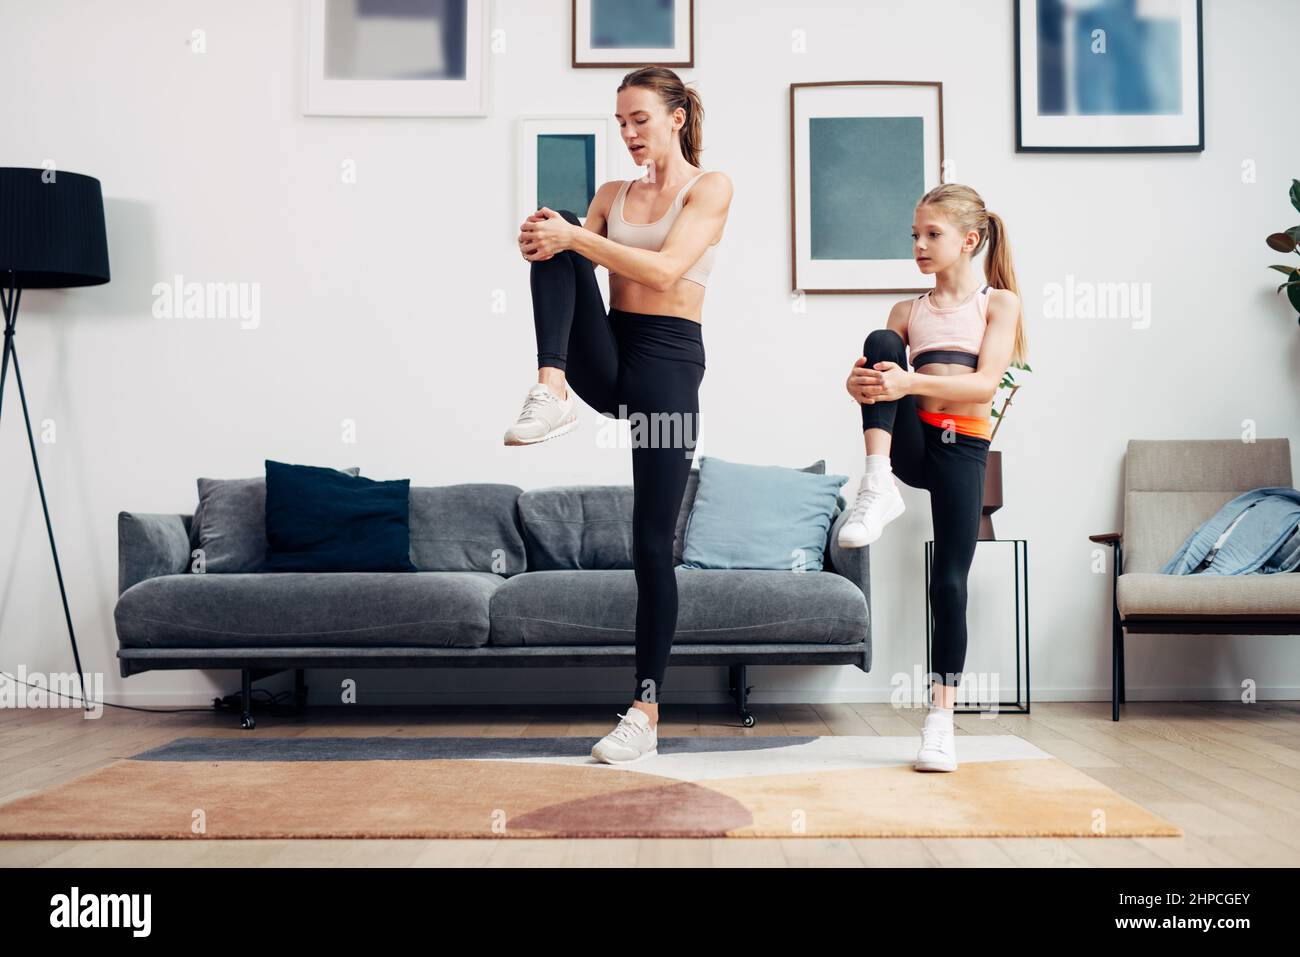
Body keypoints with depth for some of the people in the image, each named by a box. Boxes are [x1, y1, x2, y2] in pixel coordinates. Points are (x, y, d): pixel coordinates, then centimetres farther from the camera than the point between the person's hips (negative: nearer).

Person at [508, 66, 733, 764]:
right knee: (556, 232, -18)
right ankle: (551, 392, -31)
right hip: (605, 354, 5)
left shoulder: (710, 187, 2)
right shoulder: (613, 194, 18)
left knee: (652, 543, -7)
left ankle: (647, 708, 0)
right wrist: (546, 240, -17)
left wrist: (575, 238, -22)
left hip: (668, 360, -5)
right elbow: (569, 251, 6)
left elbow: (665, 268, -14)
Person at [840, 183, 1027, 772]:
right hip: (909, 441, 3)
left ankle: (941, 718, 4)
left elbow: (985, 384, -10)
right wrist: (860, 383, -21)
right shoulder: (908, 311, 17)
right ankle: (878, 488, -32)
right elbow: (881, 364, 5)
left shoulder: (999, 302, 5)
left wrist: (910, 382, -25)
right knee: (879, 342, -22)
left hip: (963, 447, -2)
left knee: (950, 580, -7)